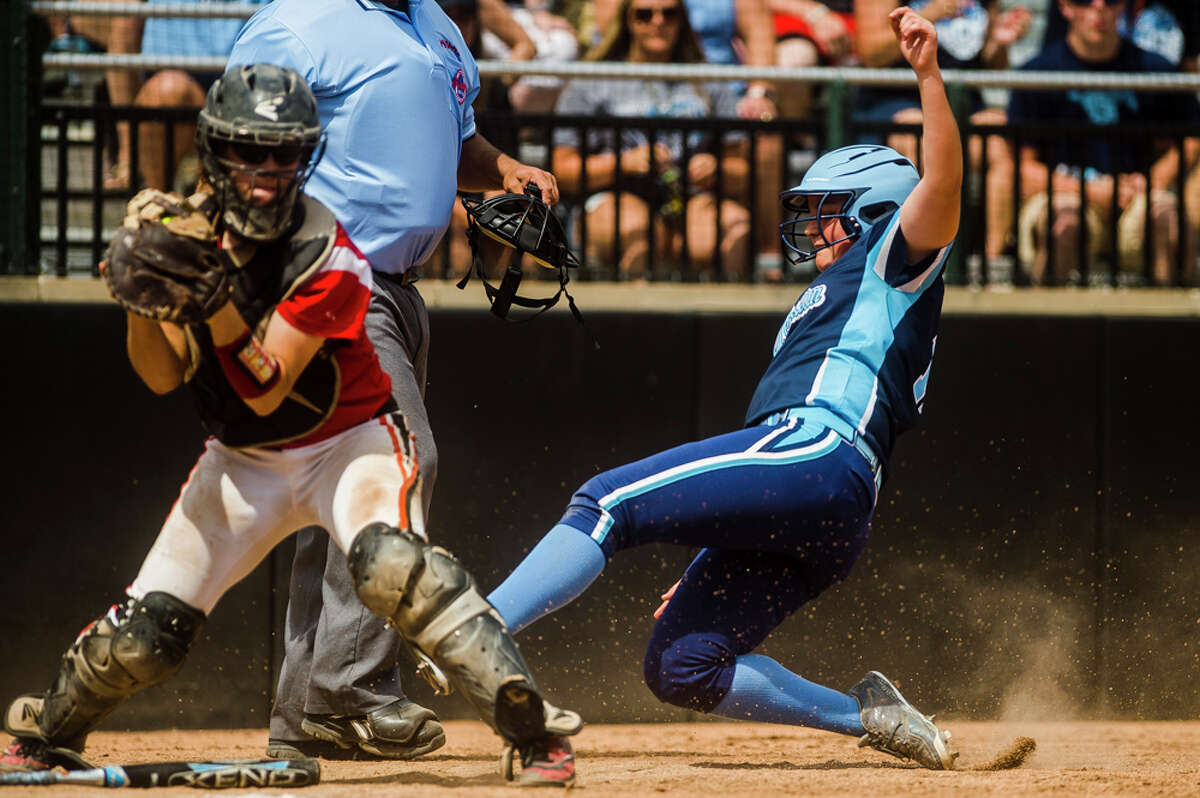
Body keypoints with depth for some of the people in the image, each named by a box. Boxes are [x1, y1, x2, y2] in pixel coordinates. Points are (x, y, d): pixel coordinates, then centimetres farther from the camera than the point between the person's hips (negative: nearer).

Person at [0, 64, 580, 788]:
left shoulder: (328, 258, -21)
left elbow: (266, 391, -25)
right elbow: (164, 376, -8)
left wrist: (210, 292, -36)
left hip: (350, 442, -4)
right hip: (243, 459, 4)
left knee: (391, 564, -35)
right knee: (145, 633, -5)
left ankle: (534, 731, -34)